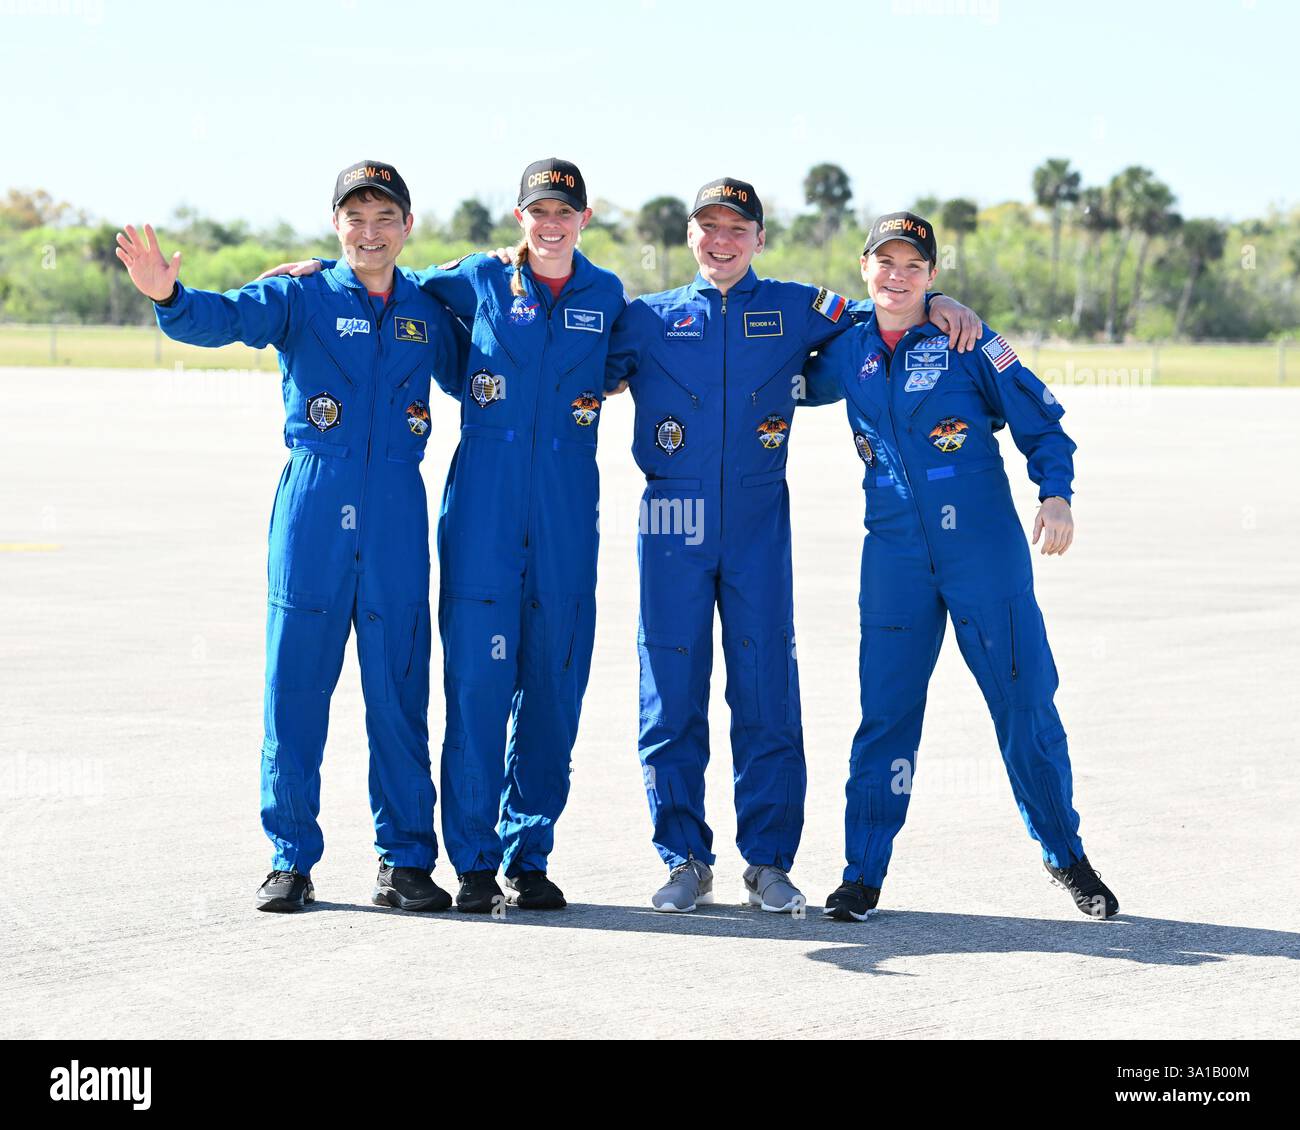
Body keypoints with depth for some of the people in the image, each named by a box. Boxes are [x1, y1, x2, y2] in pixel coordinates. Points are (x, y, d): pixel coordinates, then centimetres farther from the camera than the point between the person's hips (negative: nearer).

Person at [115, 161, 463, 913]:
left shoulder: (430, 311, 12)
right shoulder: (300, 299, 3)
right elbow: (227, 317, -15)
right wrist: (169, 296, -36)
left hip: (398, 512, 2)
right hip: (314, 505, -2)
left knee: (399, 688, 3)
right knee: (296, 682, 0)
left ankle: (406, 859, 12)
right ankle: (292, 859, 9)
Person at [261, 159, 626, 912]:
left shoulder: (606, 297, 9)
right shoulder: (482, 279, 4)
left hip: (566, 511, 2)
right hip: (483, 503, -2)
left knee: (554, 681, 3)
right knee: (477, 674, -6)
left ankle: (531, 854, 13)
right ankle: (474, 859, 1)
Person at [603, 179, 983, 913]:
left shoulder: (797, 309, 11)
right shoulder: (647, 319, 12)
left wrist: (939, 306, -1)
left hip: (760, 523, 0)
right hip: (672, 523, 0)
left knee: (767, 689, -1)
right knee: (671, 694, 1)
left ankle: (769, 860, 8)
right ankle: (686, 860, 10)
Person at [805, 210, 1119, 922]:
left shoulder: (968, 341, -3)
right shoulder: (850, 352, 8)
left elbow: (1039, 419, -1)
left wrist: (1055, 493, -14)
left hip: (984, 549, -2)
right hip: (894, 554, 3)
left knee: (1023, 698, 1)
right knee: (886, 709, 2)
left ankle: (1065, 856, 17)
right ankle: (862, 875, 9)